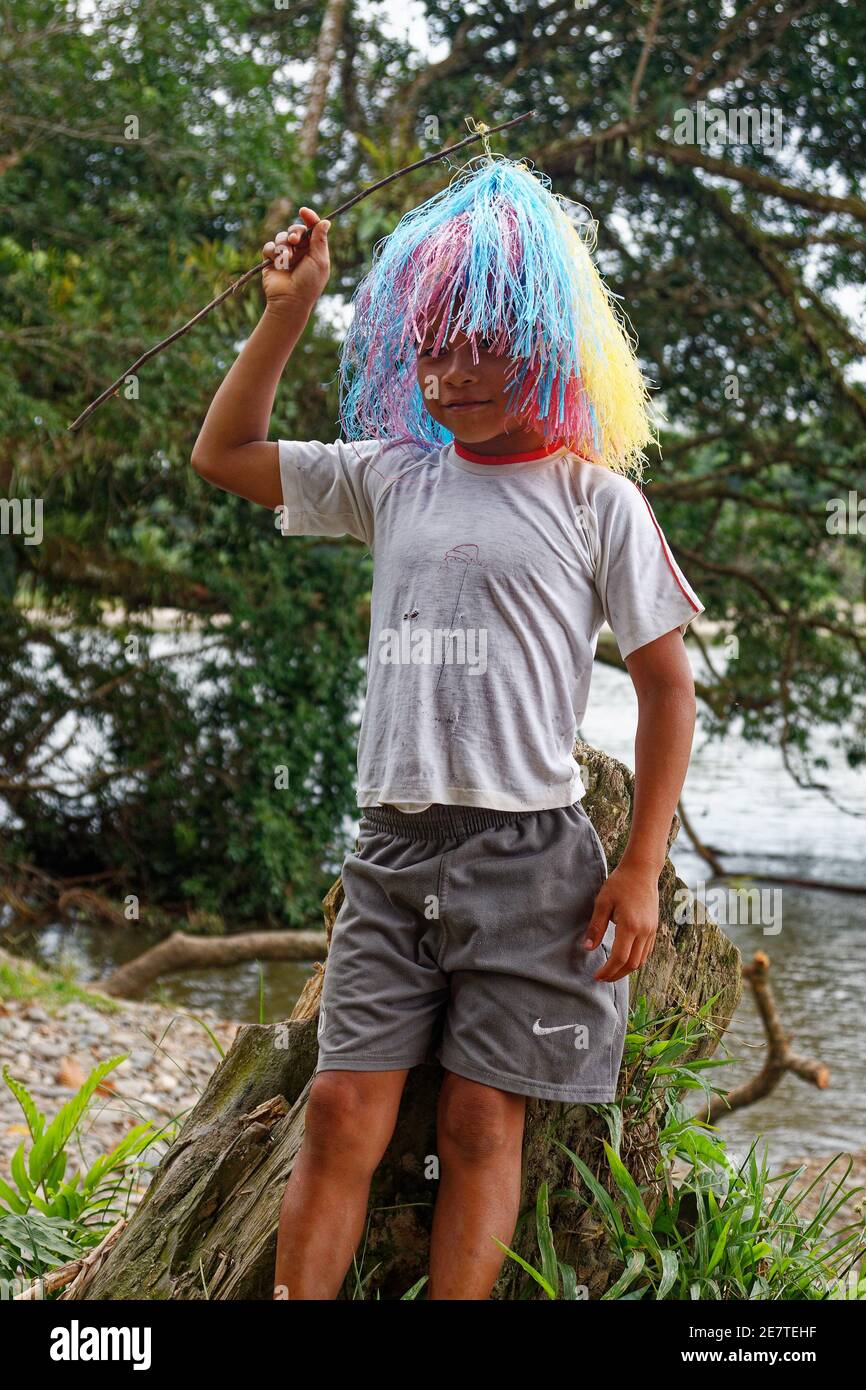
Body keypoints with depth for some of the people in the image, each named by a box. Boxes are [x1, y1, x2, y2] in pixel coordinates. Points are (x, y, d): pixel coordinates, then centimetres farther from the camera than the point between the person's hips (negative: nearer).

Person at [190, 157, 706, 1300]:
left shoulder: (594, 499, 1)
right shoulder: (392, 478, 13)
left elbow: (668, 690, 2)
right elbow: (224, 455, 21)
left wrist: (641, 871, -5)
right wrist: (286, 312, 12)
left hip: (528, 851, -3)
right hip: (394, 848, 3)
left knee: (483, 1119, 0)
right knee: (343, 1110, -2)